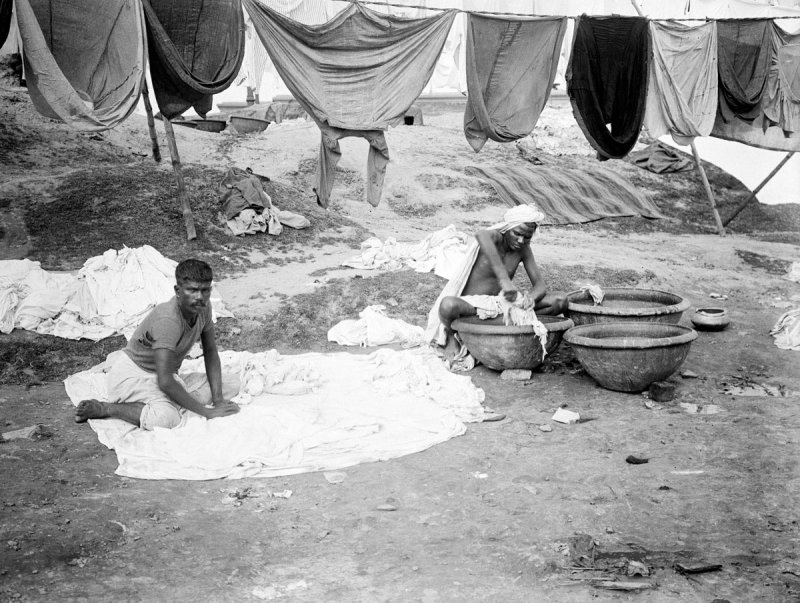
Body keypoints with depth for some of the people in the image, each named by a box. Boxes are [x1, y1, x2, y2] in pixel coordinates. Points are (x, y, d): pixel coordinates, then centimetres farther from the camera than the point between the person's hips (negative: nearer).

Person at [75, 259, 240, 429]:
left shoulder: (203, 306, -10)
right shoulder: (167, 320, -32)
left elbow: (211, 352, 0)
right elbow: (165, 382, -36)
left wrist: (217, 400, -12)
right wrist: (207, 412, -31)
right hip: (133, 374, -8)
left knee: (233, 385, -4)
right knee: (166, 418, -37)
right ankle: (103, 408, -15)